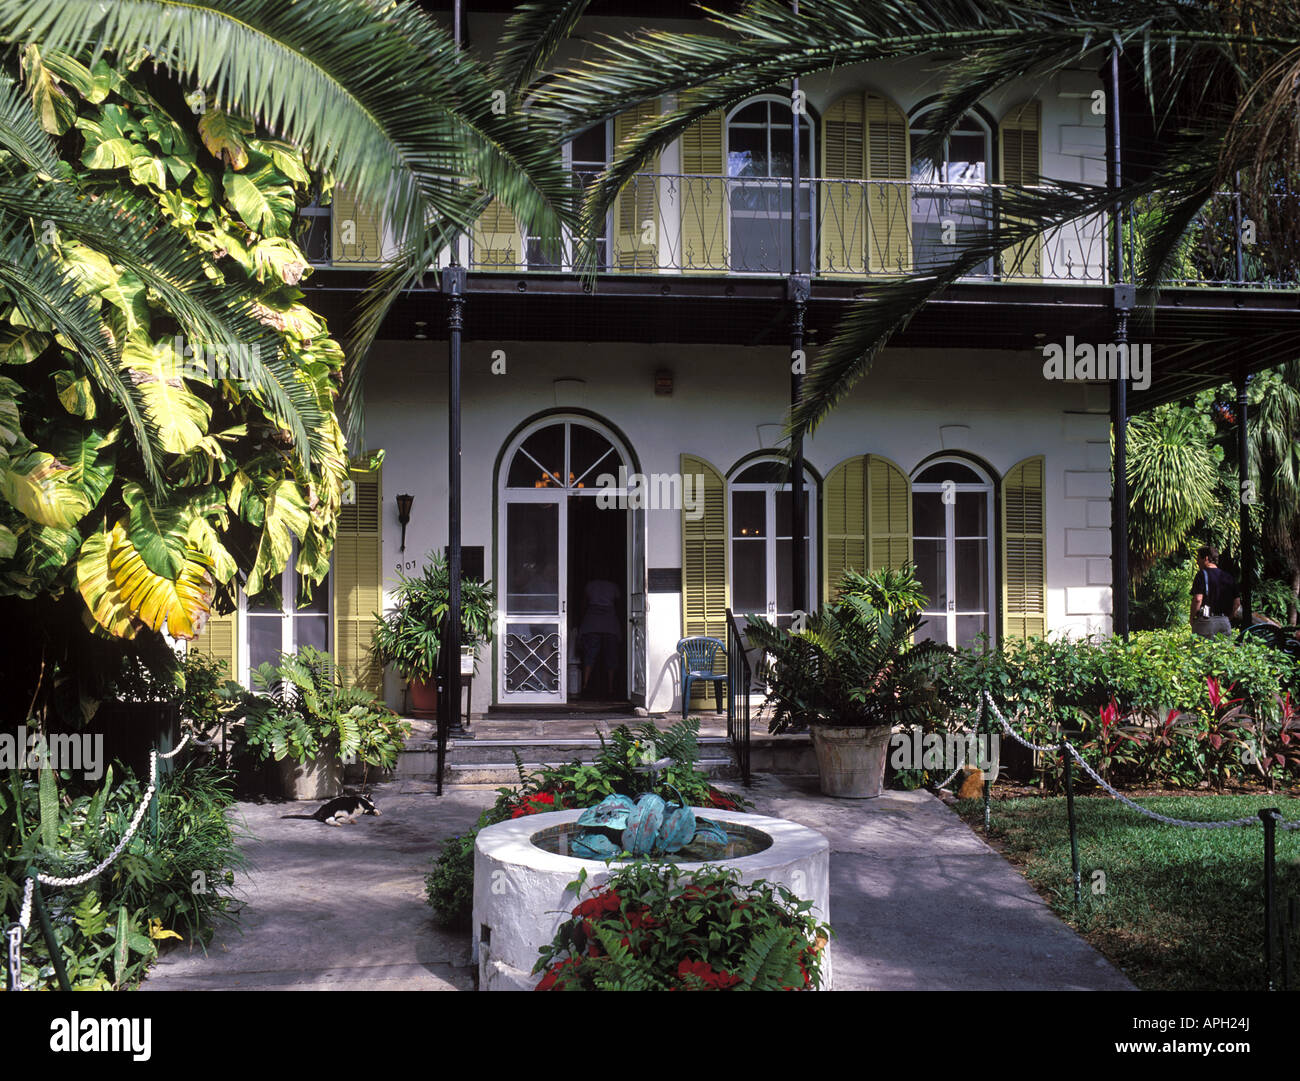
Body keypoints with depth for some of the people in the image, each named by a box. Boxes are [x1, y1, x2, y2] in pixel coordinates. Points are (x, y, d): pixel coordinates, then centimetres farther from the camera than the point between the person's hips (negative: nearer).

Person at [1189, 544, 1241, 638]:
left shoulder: (1202, 574, -7)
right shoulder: (1229, 577, 12)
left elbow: (1197, 599, -15)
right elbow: (1237, 602, 10)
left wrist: (1192, 618, -5)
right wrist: (1228, 617, 18)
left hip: (1206, 620, -6)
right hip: (1224, 621, 6)